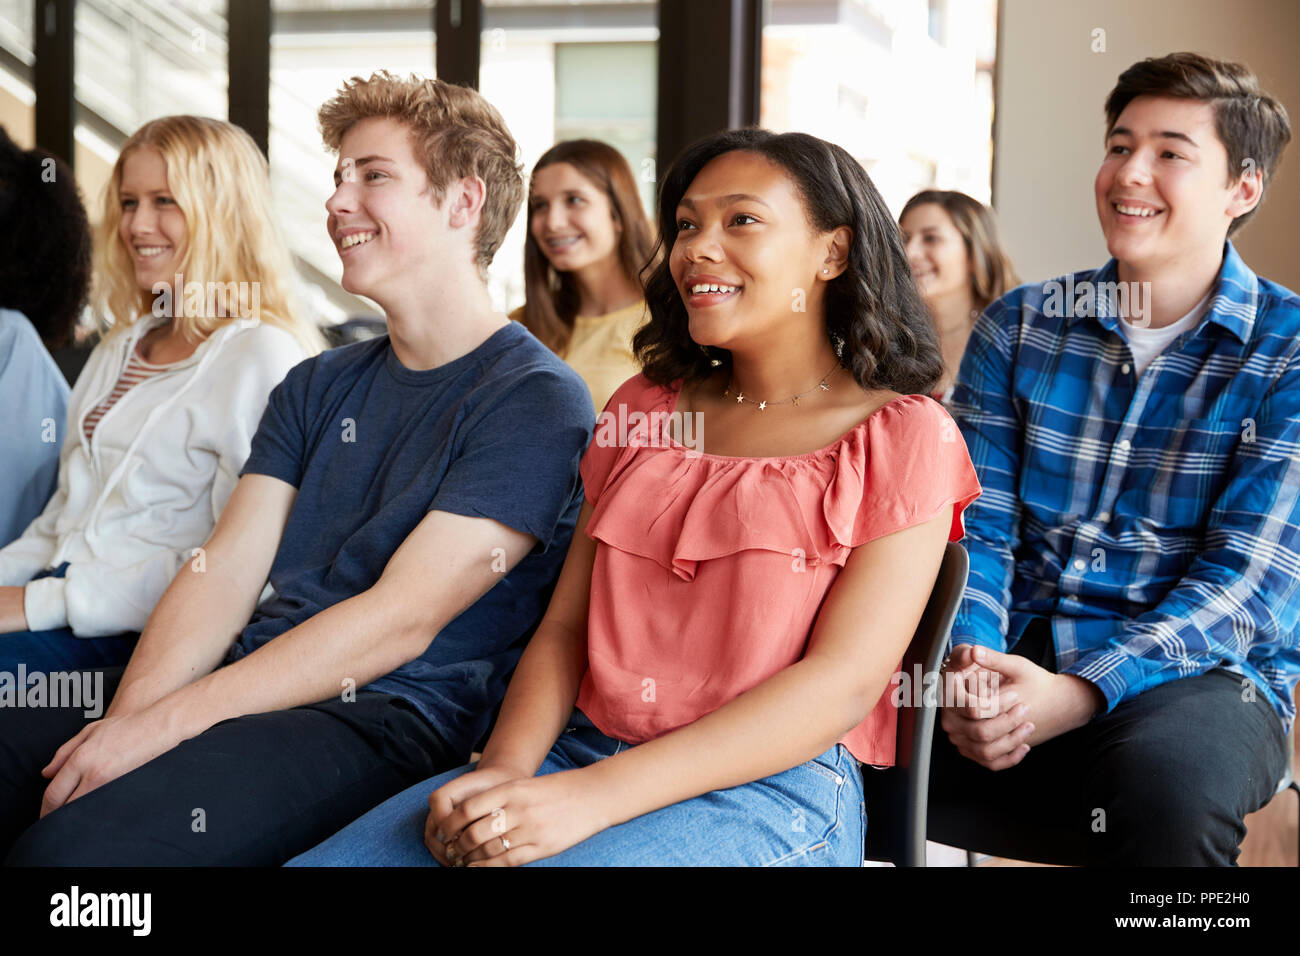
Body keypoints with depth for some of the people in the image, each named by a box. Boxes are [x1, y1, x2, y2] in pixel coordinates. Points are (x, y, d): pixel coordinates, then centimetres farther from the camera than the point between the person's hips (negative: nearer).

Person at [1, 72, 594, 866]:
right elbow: (225, 572, 9)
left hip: (391, 720, -7)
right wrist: (130, 713, -10)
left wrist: (168, 721, -17)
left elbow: (403, 618, -14)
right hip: (253, 690, 7)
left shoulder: (537, 402, -5)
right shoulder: (317, 388, 20)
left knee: (76, 842, -29)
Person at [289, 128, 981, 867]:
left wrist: (593, 797, -19)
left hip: (771, 788, -5)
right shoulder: (644, 408, 19)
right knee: (316, 857, -17)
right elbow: (565, 625, 15)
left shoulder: (902, 437, 1)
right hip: (581, 749, 5)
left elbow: (845, 681, -10)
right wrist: (506, 770, -9)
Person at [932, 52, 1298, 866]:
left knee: (1166, 780, -38)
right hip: (1017, 655, 2)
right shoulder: (1019, 327, 9)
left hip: (1196, 674, -2)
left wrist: (1074, 695, -25)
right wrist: (971, 666, -18)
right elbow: (977, 530, 4)